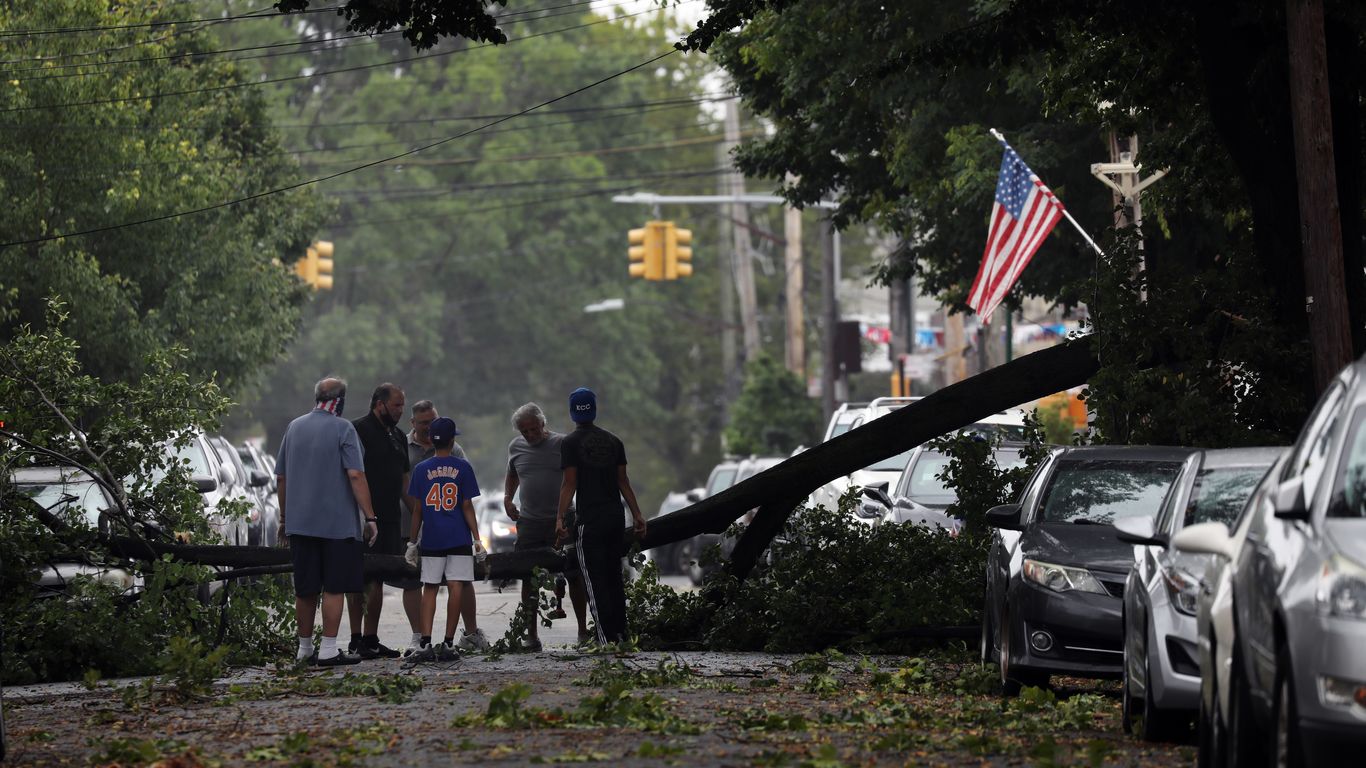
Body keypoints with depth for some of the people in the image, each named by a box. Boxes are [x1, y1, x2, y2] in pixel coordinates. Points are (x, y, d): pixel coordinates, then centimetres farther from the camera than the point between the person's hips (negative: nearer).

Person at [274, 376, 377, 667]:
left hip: (300, 523, 5)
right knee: (334, 588, -2)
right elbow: (355, 476, -15)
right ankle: (328, 649, -5)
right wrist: (369, 517, -11)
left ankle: (304, 648, 18)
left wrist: (284, 518, 23)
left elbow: (281, 478, 14)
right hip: (337, 522, -5)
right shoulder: (342, 429, -8)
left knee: (305, 590, 11)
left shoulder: (294, 428, 10)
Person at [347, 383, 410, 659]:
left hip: (389, 520, 9)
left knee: (377, 580, 10)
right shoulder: (359, 430, -8)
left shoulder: (397, 436, 19)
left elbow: (403, 479, 25)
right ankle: (357, 639, -7)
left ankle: (371, 639, 14)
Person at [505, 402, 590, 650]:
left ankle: (583, 630, 11)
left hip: (562, 521, -3)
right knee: (529, 579, 0)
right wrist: (507, 497, 11)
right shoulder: (516, 447, 10)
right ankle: (531, 635, 6)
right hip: (529, 523, 3)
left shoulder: (562, 444, -2)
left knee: (574, 577, 1)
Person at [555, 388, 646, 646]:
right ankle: (620, 633, 14)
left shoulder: (570, 443, -6)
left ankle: (607, 637, -11)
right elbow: (623, 482, 9)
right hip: (615, 516, 5)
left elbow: (569, 483, -11)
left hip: (590, 520, -5)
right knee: (614, 577, 14)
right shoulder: (613, 441, 10)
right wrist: (637, 515, 12)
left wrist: (560, 518, -12)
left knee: (595, 580, -4)